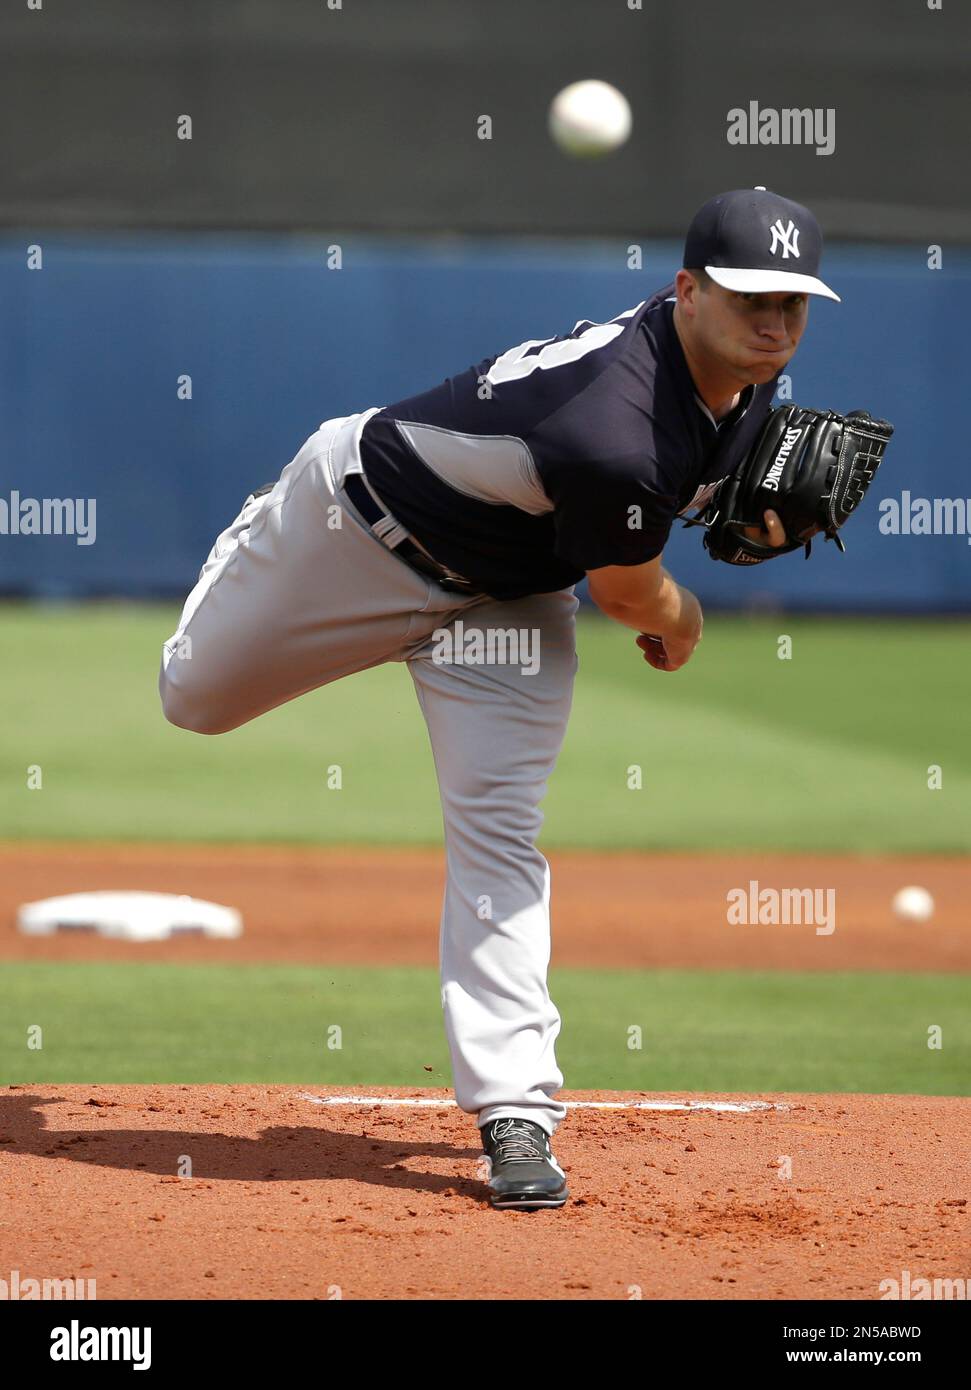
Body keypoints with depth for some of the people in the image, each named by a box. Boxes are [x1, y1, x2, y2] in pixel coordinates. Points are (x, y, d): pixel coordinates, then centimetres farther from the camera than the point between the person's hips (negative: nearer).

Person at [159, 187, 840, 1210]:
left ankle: (515, 1115, -10)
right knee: (194, 700, 19)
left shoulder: (744, 371, -18)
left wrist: (760, 517, -9)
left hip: (506, 587, 5)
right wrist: (684, 621, -2)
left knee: (499, 832, -8)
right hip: (362, 522, -5)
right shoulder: (612, 436, -43)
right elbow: (633, 596, -23)